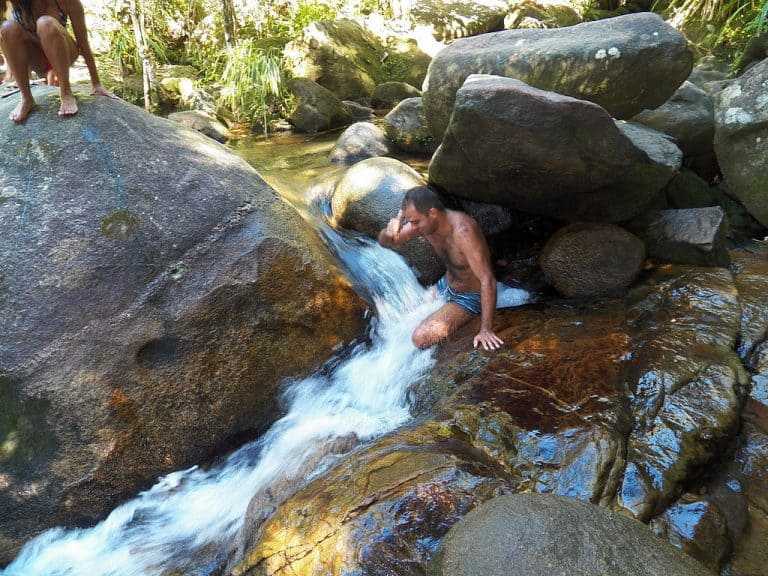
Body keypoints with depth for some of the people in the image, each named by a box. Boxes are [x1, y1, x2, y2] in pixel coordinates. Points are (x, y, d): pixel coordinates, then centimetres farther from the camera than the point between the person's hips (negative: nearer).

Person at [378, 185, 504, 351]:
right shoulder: (423, 222, -12)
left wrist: (486, 330, -37)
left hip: (469, 298, -7)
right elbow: (384, 242, -3)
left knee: (420, 338, -21)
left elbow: (487, 280, -36)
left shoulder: (462, 230, -35)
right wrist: (389, 233, -29)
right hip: (445, 286, 8)